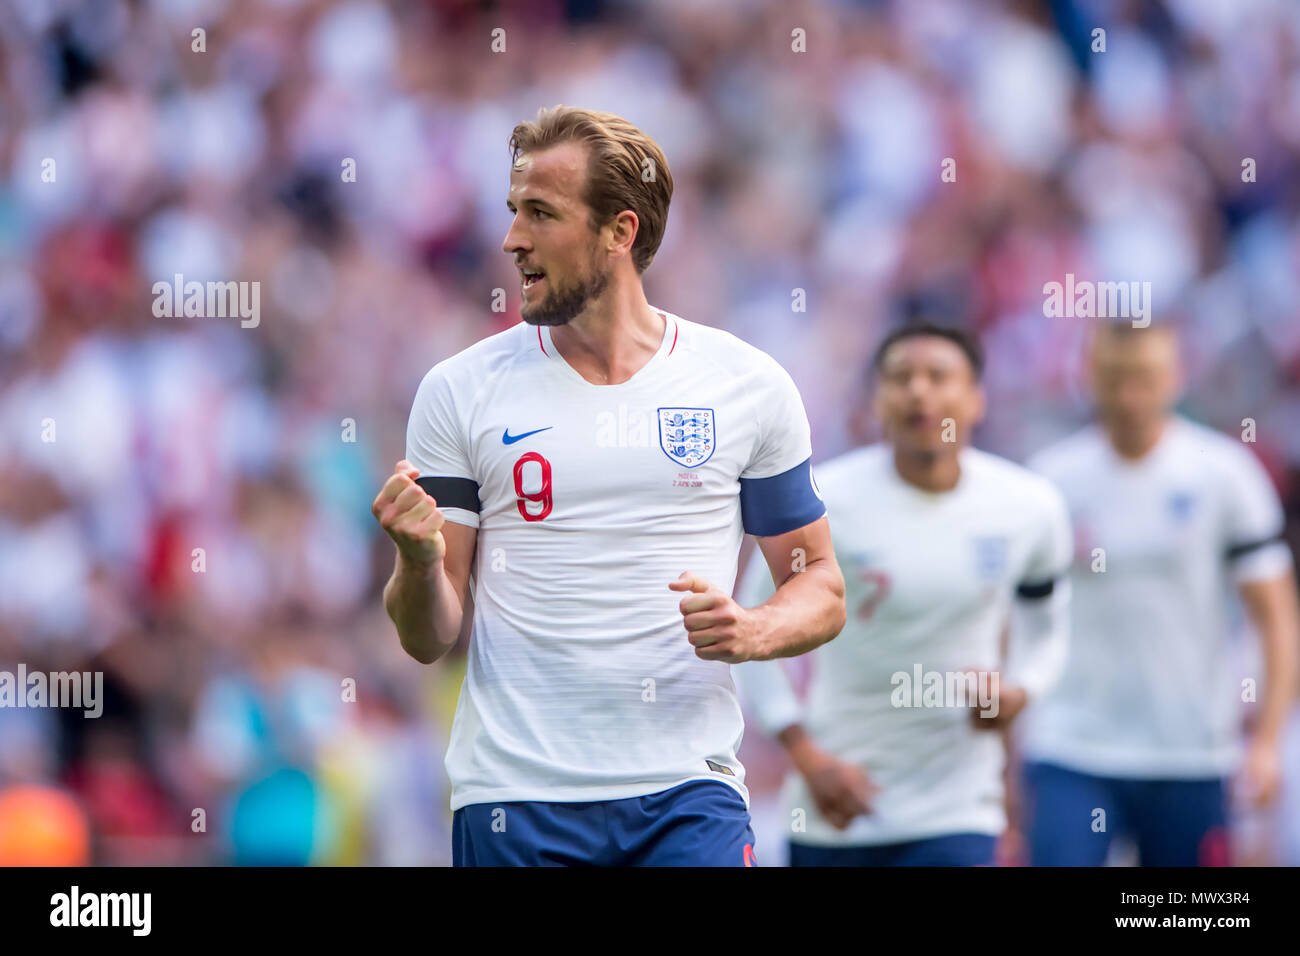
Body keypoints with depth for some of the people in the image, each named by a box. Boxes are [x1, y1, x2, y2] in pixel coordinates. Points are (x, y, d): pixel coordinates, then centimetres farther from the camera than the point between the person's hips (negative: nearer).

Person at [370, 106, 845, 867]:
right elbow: (429, 639, 5)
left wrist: (753, 631, -10)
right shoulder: (461, 391, 4)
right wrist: (419, 560, -16)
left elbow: (823, 591, 11)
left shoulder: (746, 384, 5)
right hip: (513, 799, 1)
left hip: (687, 791, 0)